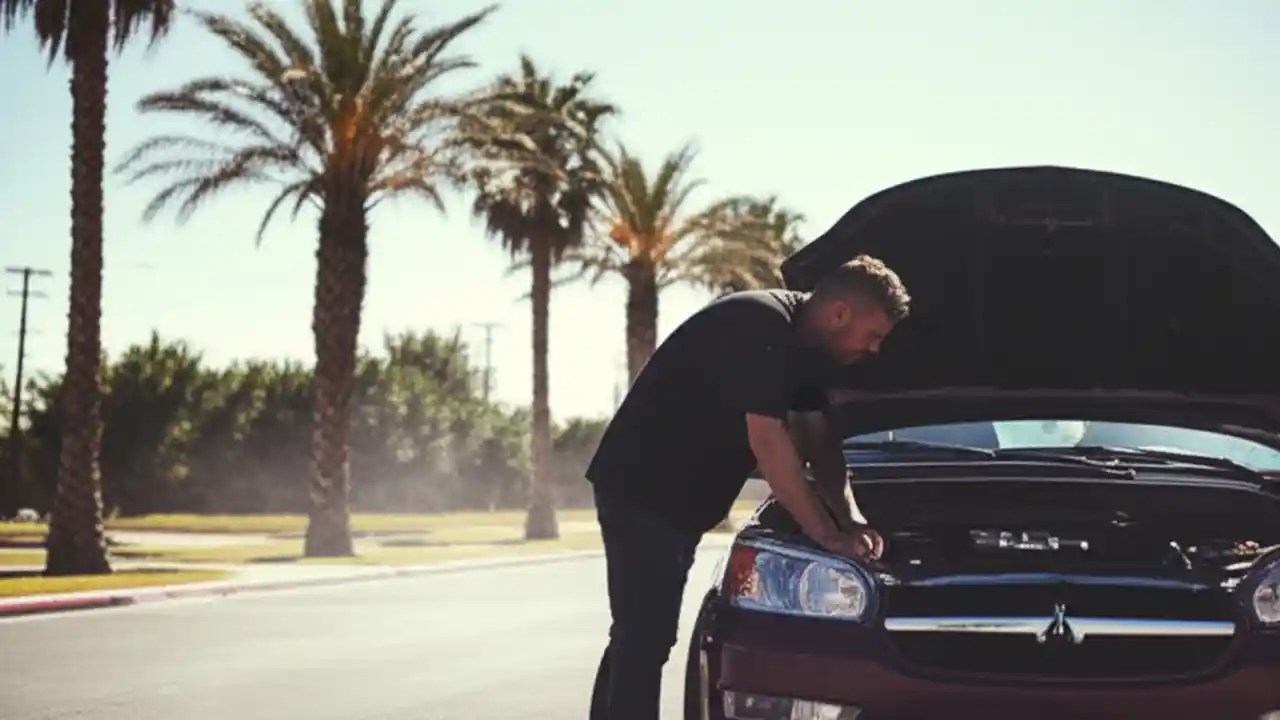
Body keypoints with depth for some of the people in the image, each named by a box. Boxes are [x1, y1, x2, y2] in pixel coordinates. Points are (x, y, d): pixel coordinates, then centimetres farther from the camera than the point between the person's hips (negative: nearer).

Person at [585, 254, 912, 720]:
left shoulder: (804, 340, 5)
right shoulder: (758, 327, -25)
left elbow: (817, 439, 10)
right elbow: (768, 442, -27)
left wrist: (849, 516, -4)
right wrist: (827, 533, -23)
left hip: (680, 500, 10)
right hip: (640, 489, -10)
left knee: (640, 638, 15)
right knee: (644, 639, -12)